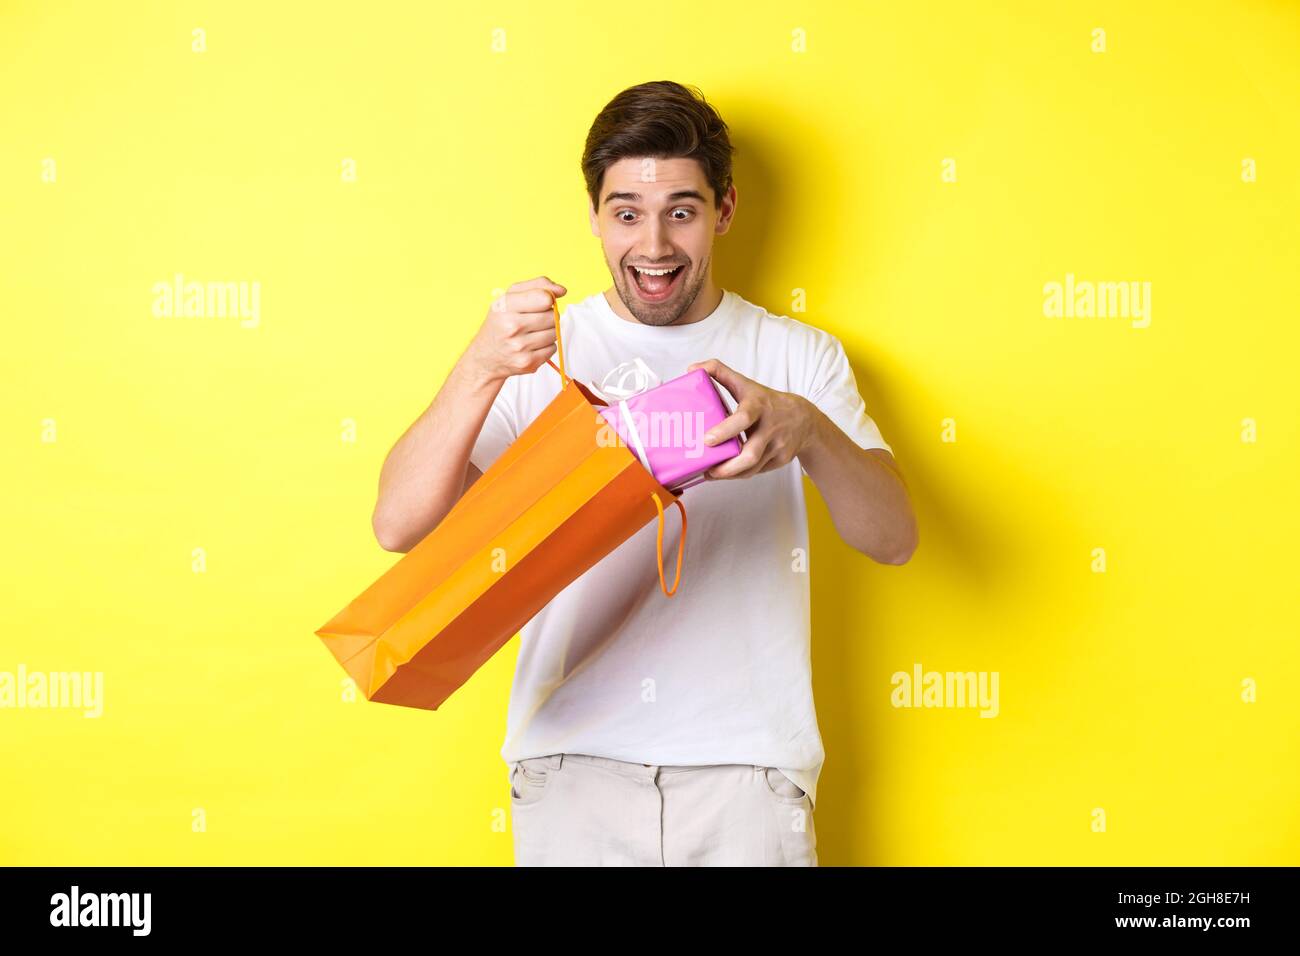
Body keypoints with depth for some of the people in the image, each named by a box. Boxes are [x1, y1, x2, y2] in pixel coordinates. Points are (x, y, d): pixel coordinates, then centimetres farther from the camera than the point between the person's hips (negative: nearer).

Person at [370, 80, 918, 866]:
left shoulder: (800, 356, 7)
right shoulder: (541, 355, 4)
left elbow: (894, 538, -4)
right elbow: (399, 526, -6)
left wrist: (809, 429, -24)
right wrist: (480, 368, -20)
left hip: (747, 769, 1)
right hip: (573, 765, 0)